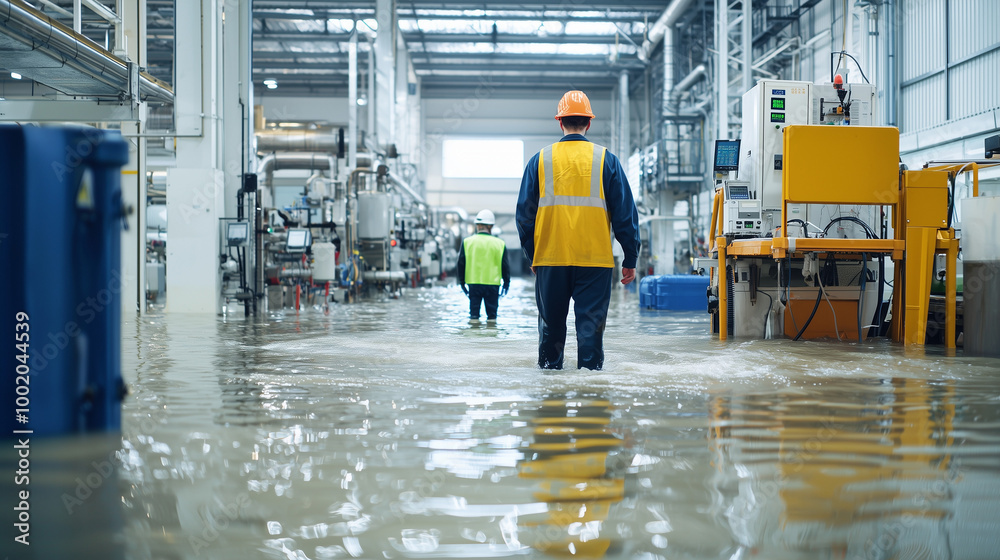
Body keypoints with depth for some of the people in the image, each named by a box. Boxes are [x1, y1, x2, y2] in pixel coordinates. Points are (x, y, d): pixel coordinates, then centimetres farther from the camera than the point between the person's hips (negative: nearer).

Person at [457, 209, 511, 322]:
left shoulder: (467, 242, -1)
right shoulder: (499, 244, -3)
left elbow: (461, 264, 4)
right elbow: (505, 266, 4)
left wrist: (461, 282, 15)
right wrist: (506, 283, 16)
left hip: (474, 283, 1)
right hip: (493, 284, -1)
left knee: (474, 313, 7)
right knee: (492, 313, 7)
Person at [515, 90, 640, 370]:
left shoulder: (540, 160, 5)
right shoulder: (606, 159, 2)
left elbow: (524, 212, 8)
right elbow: (625, 212, 2)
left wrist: (532, 254, 18)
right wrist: (630, 258, 7)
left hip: (550, 257, 1)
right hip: (595, 259, -1)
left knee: (551, 319, 13)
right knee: (591, 320, 1)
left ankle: (549, 366, 22)